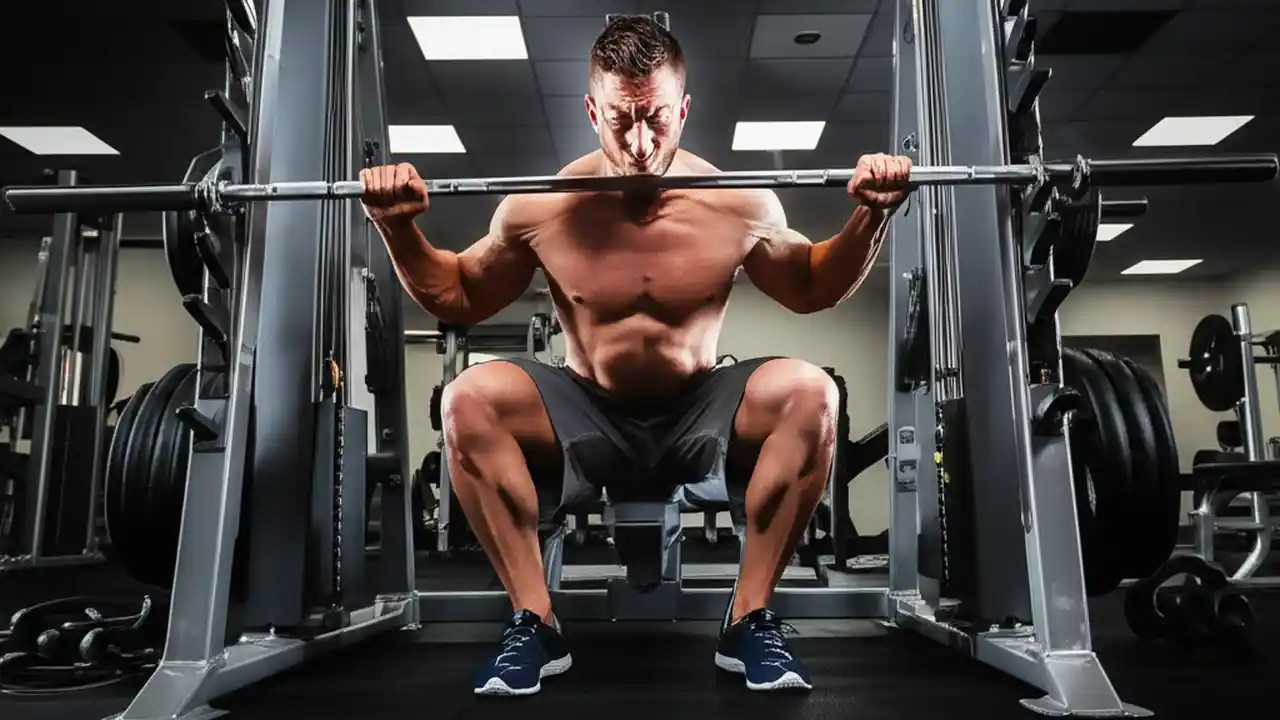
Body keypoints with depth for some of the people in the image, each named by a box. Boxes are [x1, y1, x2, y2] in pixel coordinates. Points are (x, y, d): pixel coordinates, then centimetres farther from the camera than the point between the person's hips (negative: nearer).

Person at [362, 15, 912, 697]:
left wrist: (871, 216, -7)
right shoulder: (541, 208, -10)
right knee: (469, 397, -27)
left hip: (699, 416, 1)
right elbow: (458, 297, 5)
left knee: (810, 392, -28)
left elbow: (812, 289, 8)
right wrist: (400, 229, -11)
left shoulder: (740, 203, -10)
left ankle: (750, 621, -14)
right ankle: (534, 624, -13)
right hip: (587, 418, 0)